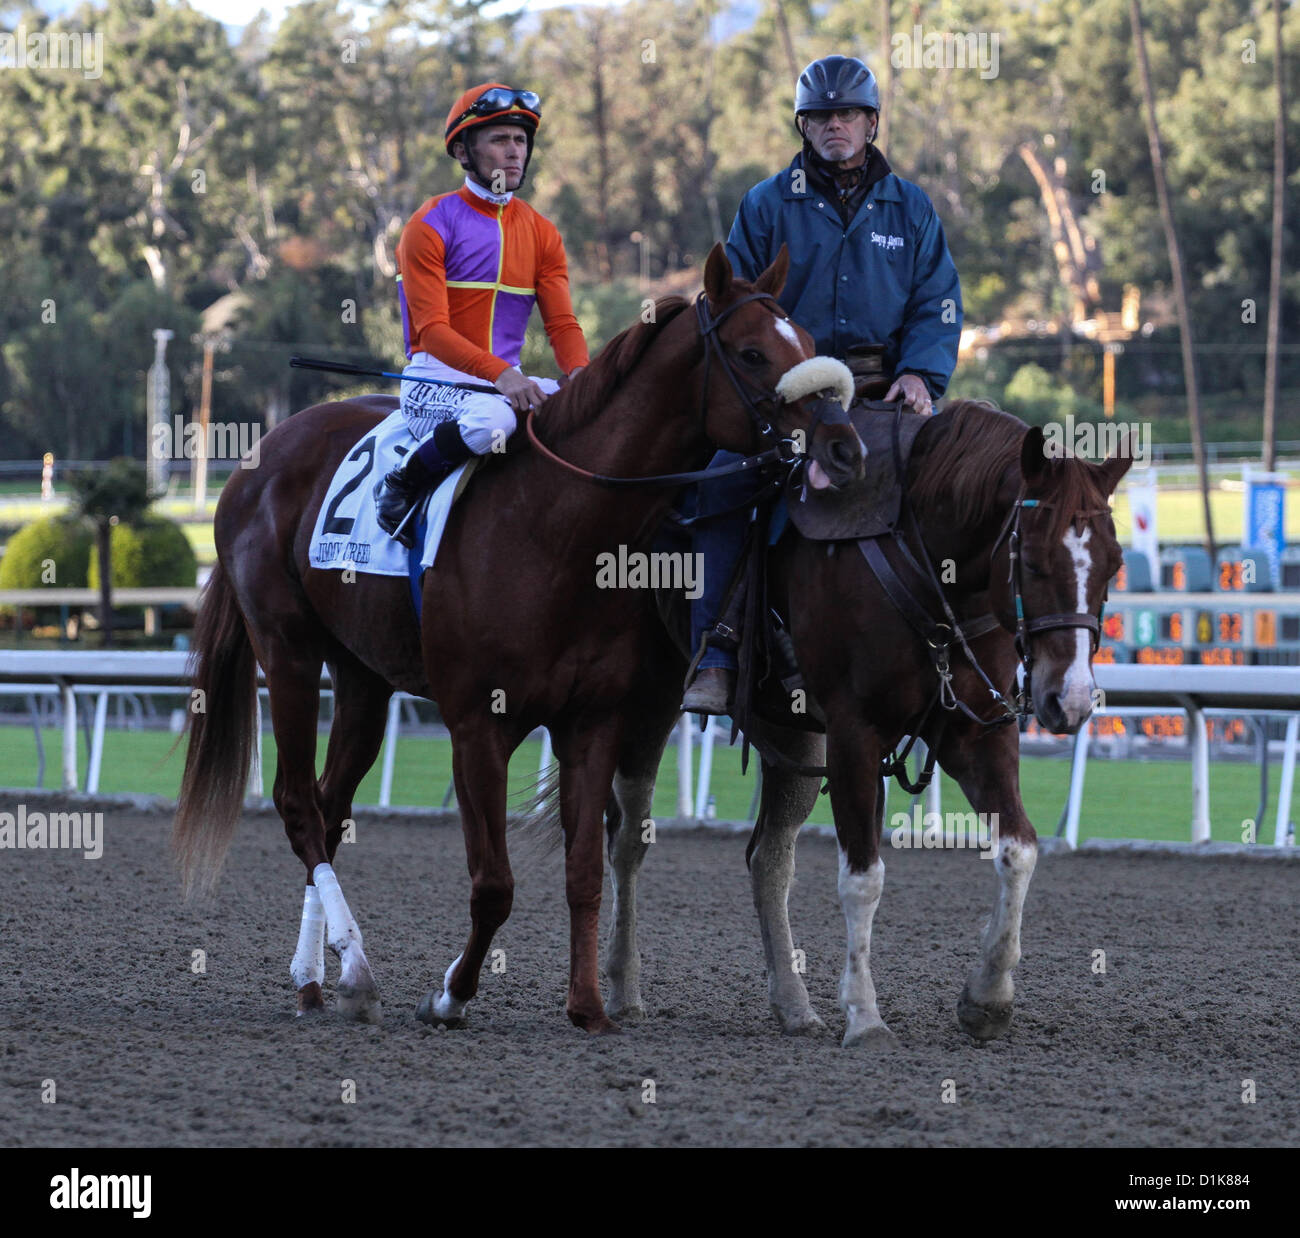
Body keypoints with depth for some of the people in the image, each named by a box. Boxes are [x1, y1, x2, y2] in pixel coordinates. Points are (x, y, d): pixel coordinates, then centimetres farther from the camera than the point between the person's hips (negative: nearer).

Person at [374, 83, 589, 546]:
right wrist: (500, 374, -30)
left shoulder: (541, 234, 14)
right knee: (491, 420, -39)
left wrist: (580, 375, -18)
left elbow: (562, 324, 6)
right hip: (437, 381, -6)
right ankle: (400, 486, -14)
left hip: (509, 381, 6)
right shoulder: (431, 226, -5)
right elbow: (432, 330, -14)